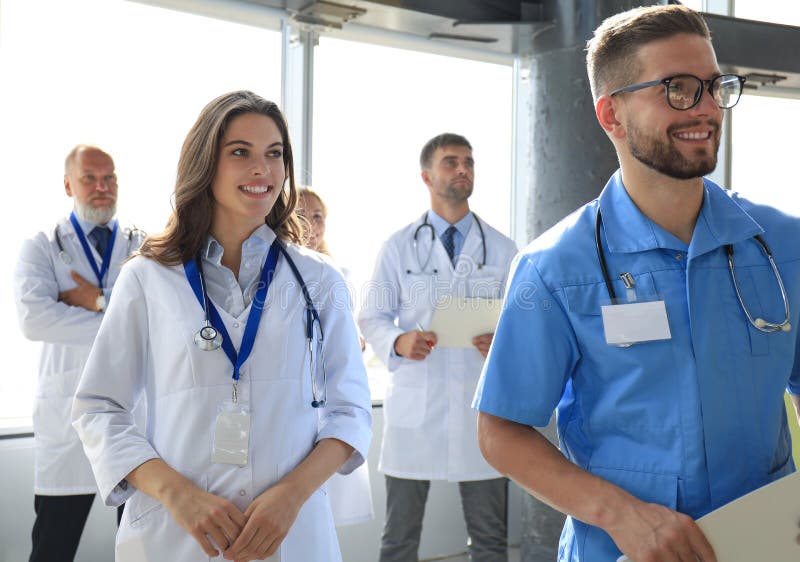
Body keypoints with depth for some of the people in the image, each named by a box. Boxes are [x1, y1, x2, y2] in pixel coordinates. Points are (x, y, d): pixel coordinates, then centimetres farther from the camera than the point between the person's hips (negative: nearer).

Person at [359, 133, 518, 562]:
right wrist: (398, 342, -15)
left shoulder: (502, 250, 9)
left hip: (481, 405, 1)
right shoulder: (399, 247, 6)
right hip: (414, 404, -1)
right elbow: (371, 317, 6)